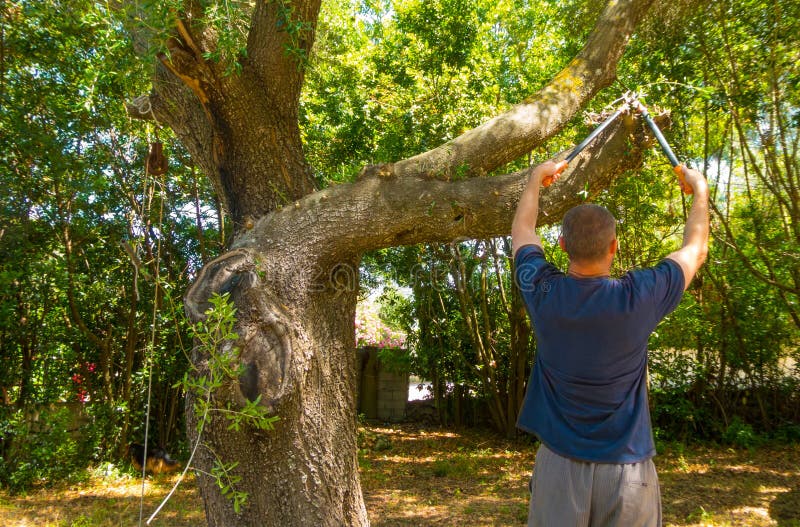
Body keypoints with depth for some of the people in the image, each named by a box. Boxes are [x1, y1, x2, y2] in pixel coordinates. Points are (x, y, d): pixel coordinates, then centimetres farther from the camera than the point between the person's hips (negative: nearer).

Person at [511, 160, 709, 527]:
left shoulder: (542, 293, -13)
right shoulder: (638, 298, -18)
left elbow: (521, 231, 8)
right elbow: (695, 250, 3)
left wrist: (536, 178, 23)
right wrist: (700, 189, 18)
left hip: (559, 465, 1)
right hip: (626, 470, -1)